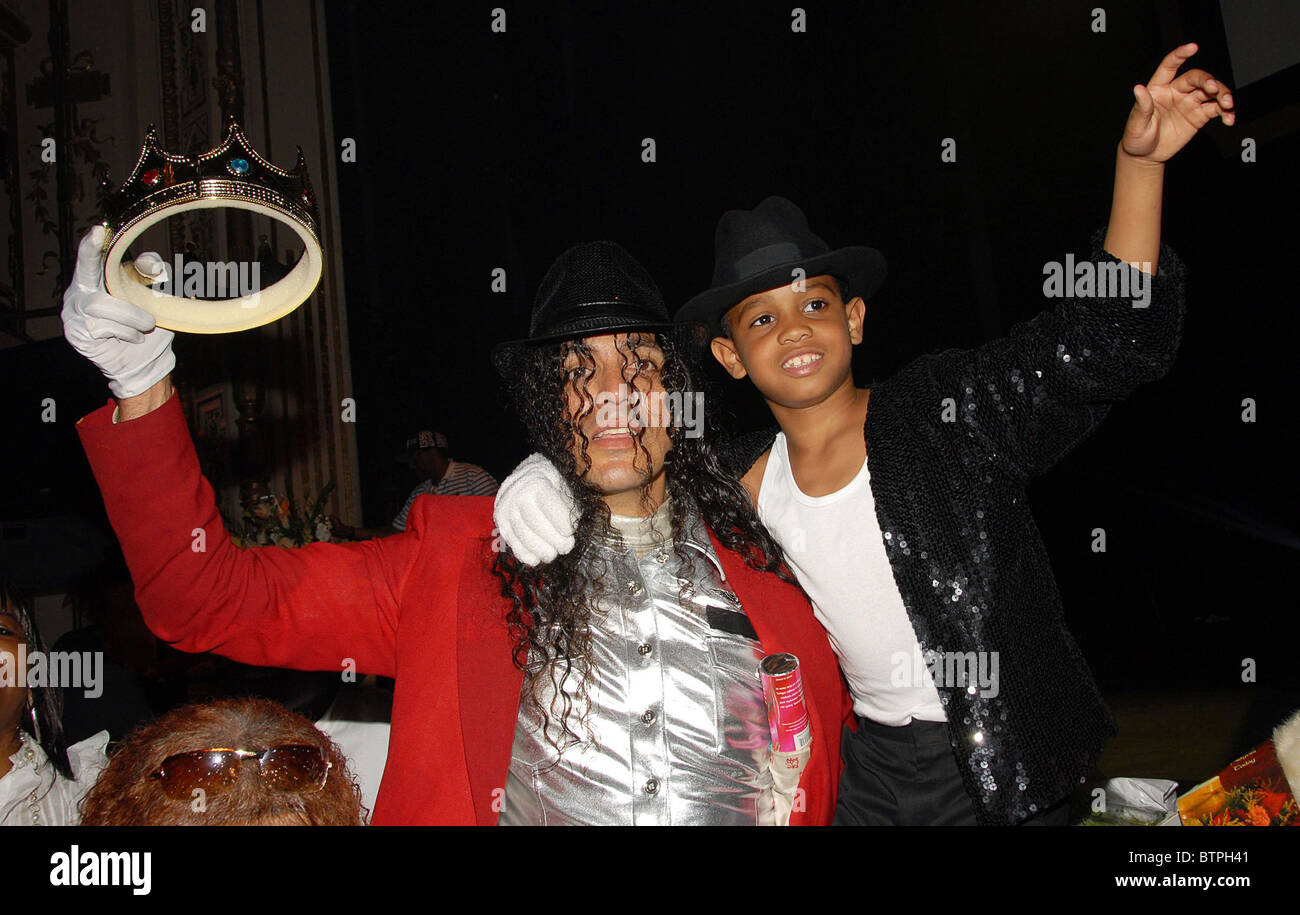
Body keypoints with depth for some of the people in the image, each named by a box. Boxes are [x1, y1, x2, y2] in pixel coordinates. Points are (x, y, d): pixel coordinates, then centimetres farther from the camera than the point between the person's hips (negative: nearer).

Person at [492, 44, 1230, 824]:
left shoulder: (952, 409, -12)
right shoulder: (744, 481, -4)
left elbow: (1108, 341, -18)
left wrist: (1138, 161, -28)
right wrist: (547, 490, -13)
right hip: (873, 768, 3)